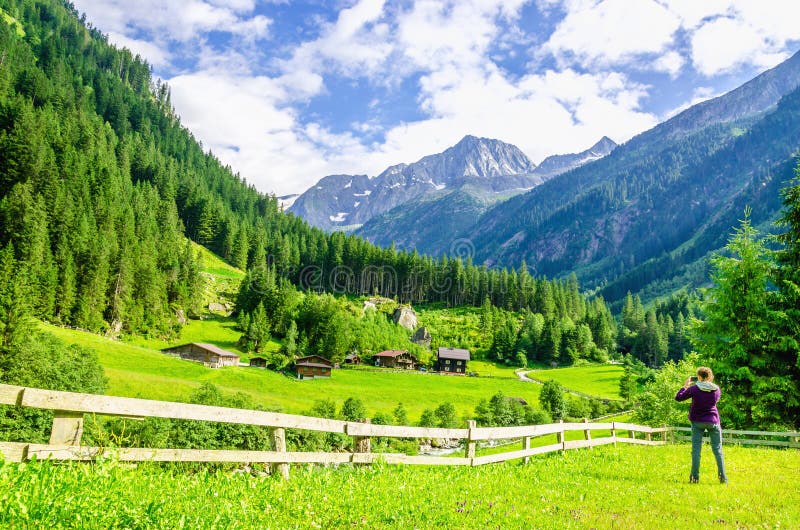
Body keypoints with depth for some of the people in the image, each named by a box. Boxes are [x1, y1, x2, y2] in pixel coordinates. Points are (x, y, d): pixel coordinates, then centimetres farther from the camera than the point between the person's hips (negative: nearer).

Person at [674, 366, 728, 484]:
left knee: (696, 449, 3)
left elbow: (678, 398, -3)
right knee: (717, 450, 8)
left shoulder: (694, 388, -10)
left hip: (697, 422, -1)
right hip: (713, 421, 2)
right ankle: (723, 477, 7)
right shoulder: (716, 389, -3)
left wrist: (686, 386, 7)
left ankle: (695, 476, 2)